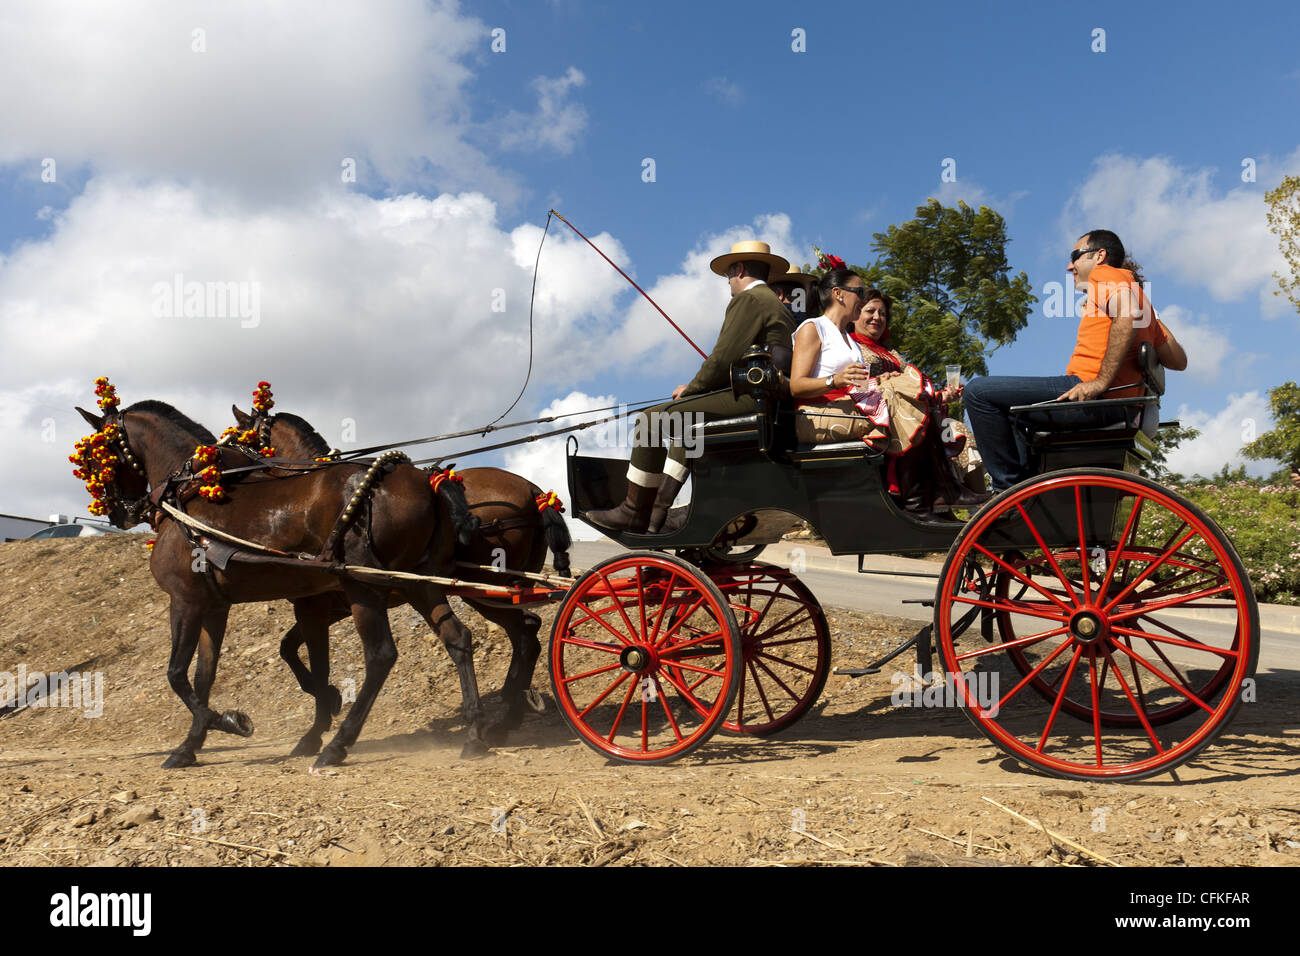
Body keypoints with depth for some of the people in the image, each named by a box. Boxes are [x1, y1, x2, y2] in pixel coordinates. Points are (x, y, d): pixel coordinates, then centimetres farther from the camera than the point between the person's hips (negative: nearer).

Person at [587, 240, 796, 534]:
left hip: (747, 399, -11)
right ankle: (658, 512, 21)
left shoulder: (747, 300, -7)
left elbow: (723, 359, -16)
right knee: (683, 423, 28)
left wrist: (691, 388, 0)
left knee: (650, 421, -8)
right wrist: (696, 388, 15)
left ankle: (634, 512, -1)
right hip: (765, 400, 11)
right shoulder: (776, 305, 25)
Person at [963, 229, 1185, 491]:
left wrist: (1101, 382, -25)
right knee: (1015, 409, 34)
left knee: (979, 391, -14)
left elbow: (1129, 313, -22)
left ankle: (1009, 486, -10)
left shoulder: (1105, 274, 2)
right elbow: (1178, 360, 24)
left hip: (1096, 399, -11)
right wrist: (1152, 317, 38)